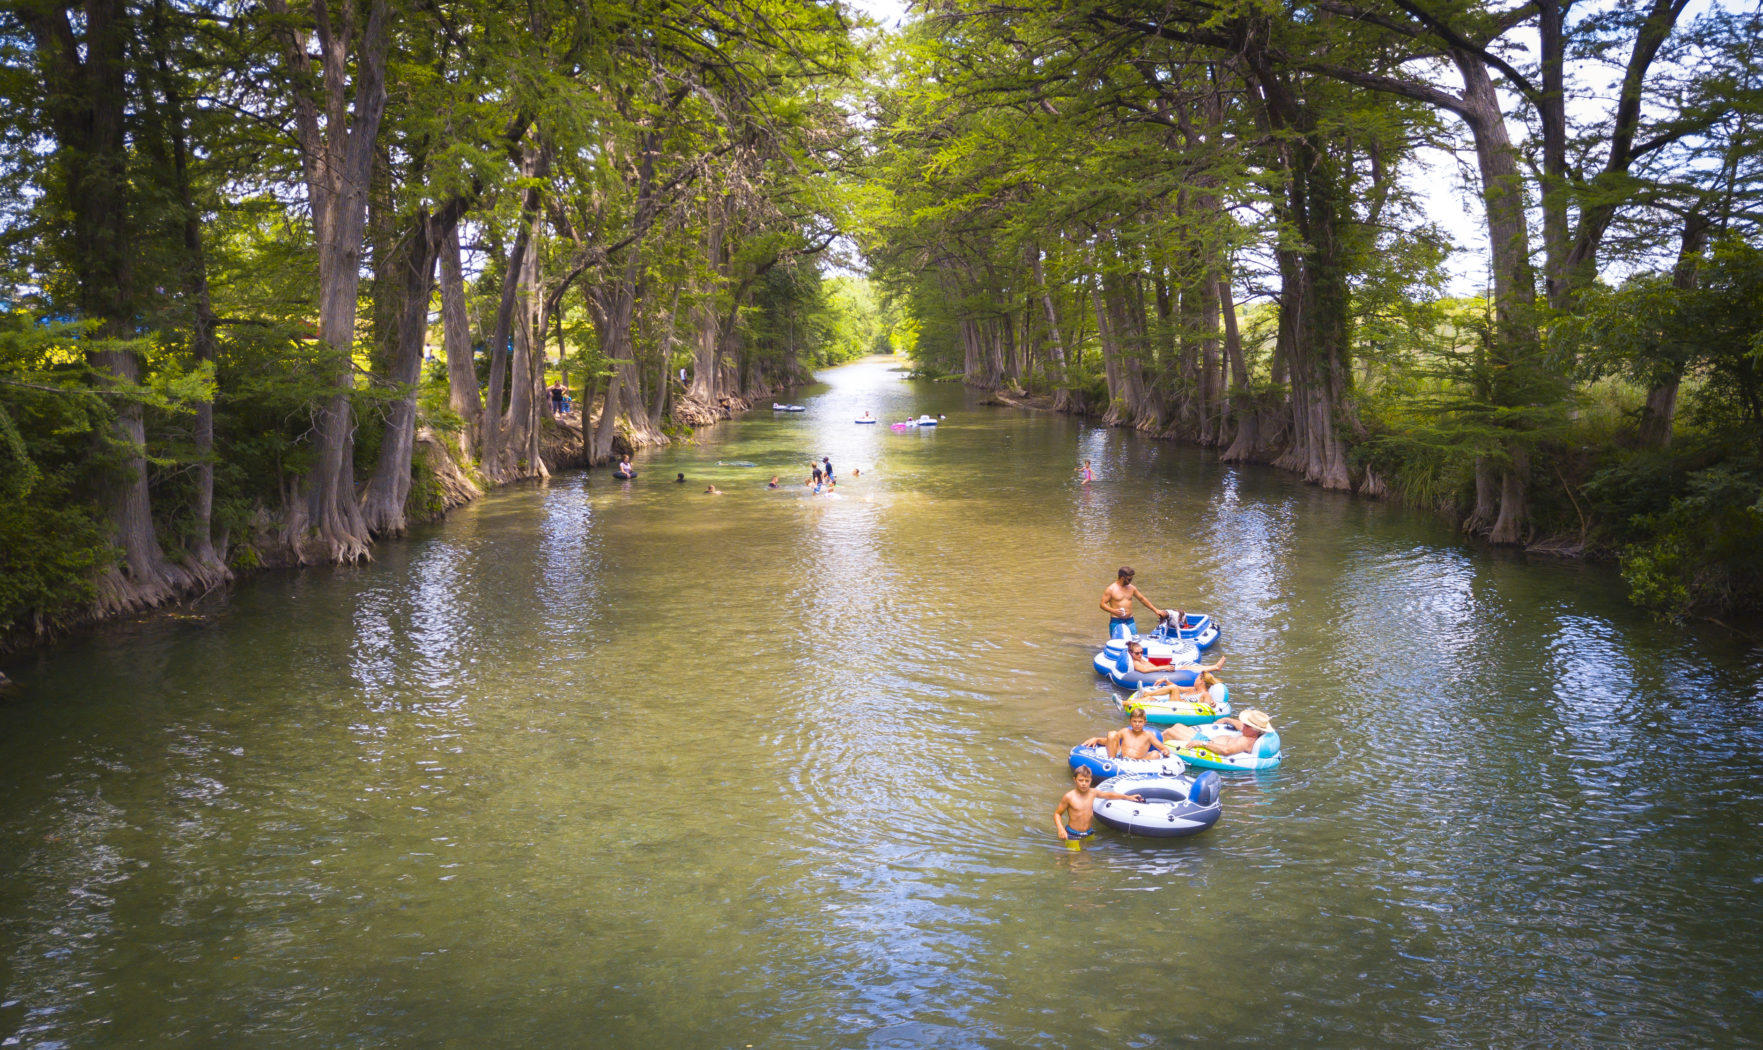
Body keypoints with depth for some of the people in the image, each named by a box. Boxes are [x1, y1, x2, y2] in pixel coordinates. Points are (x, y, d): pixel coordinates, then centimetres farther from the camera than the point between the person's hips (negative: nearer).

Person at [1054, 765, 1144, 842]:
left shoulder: (1092, 792, 1)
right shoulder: (1069, 797, -12)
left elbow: (1109, 795, 17)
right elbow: (1057, 814, -4)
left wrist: (1128, 797, 20)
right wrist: (1061, 829, -19)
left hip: (1088, 833, 6)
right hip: (1072, 834, -6)